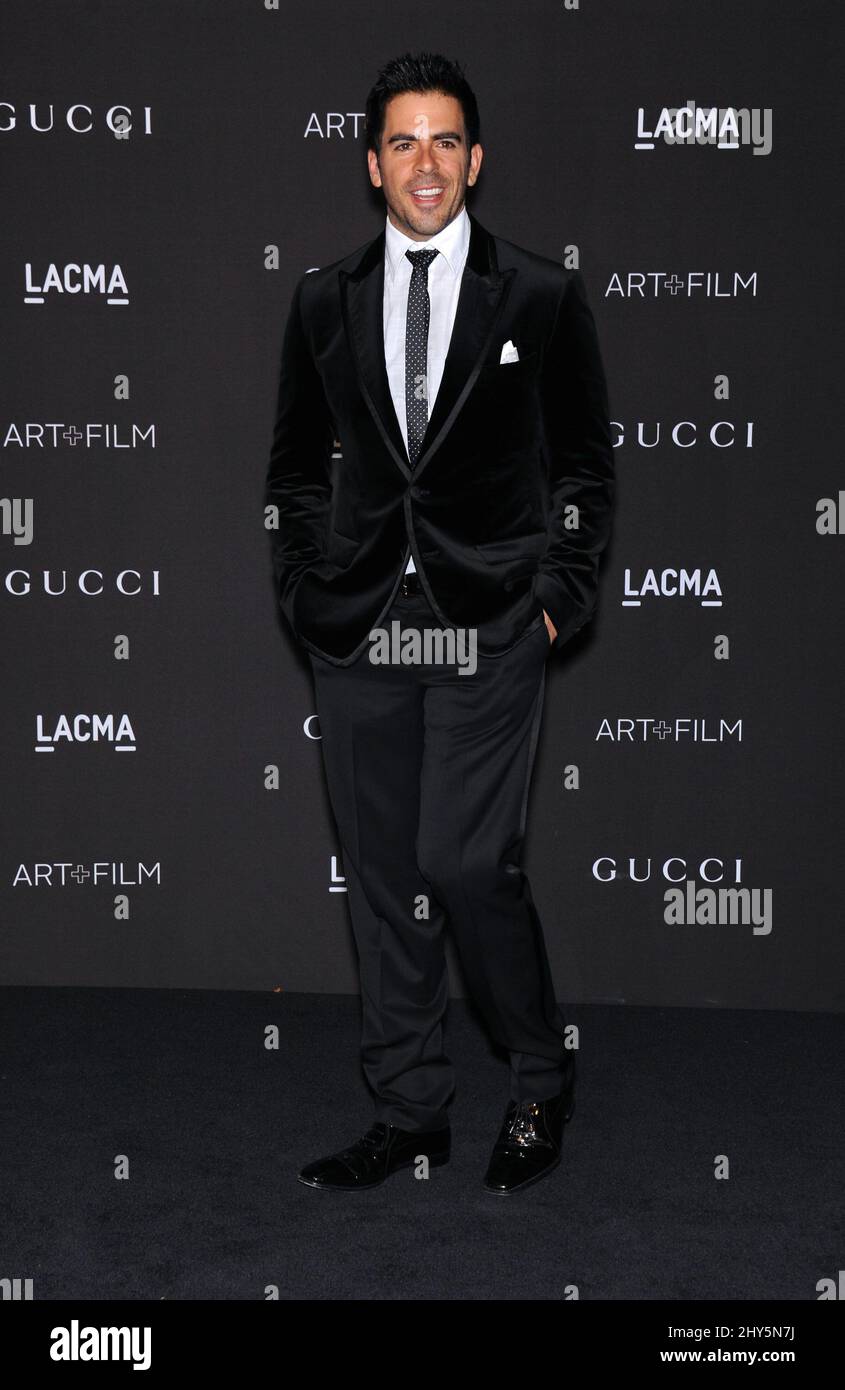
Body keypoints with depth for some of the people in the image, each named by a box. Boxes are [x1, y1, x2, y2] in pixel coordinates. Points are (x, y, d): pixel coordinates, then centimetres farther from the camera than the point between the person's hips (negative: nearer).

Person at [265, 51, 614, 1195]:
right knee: (382, 875, 8)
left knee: (469, 865, -10)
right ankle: (411, 1112, 21)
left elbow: (584, 462, 6)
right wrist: (305, 587, 6)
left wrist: (561, 595, -2)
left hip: (490, 628, -3)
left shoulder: (542, 295, 4)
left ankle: (541, 1081, 15)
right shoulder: (325, 301, 11)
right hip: (358, 636, 4)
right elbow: (295, 466, 16)